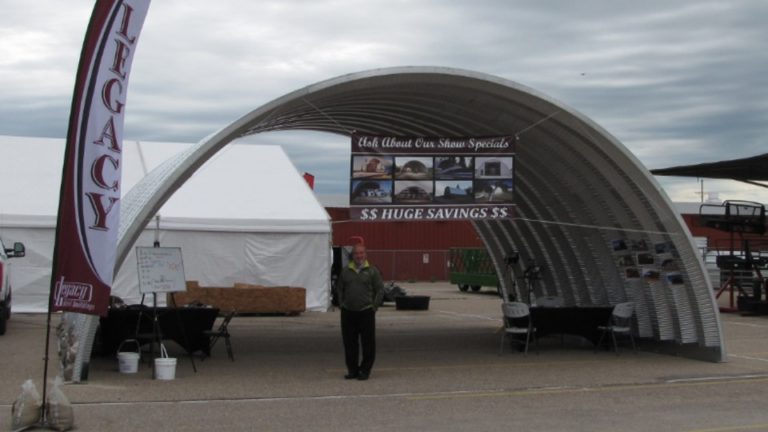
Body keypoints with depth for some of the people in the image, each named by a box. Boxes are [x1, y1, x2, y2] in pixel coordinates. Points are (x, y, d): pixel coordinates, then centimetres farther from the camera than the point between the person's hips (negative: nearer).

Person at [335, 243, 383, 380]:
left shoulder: (372, 271, 1)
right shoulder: (346, 271, 10)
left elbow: (380, 290, 1)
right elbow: (339, 288, 16)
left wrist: (374, 306, -4)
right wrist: (341, 304, 7)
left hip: (366, 312, -3)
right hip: (348, 312, 3)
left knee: (367, 343, 1)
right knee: (349, 342, 7)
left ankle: (365, 370, 11)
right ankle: (352, 369, 18)